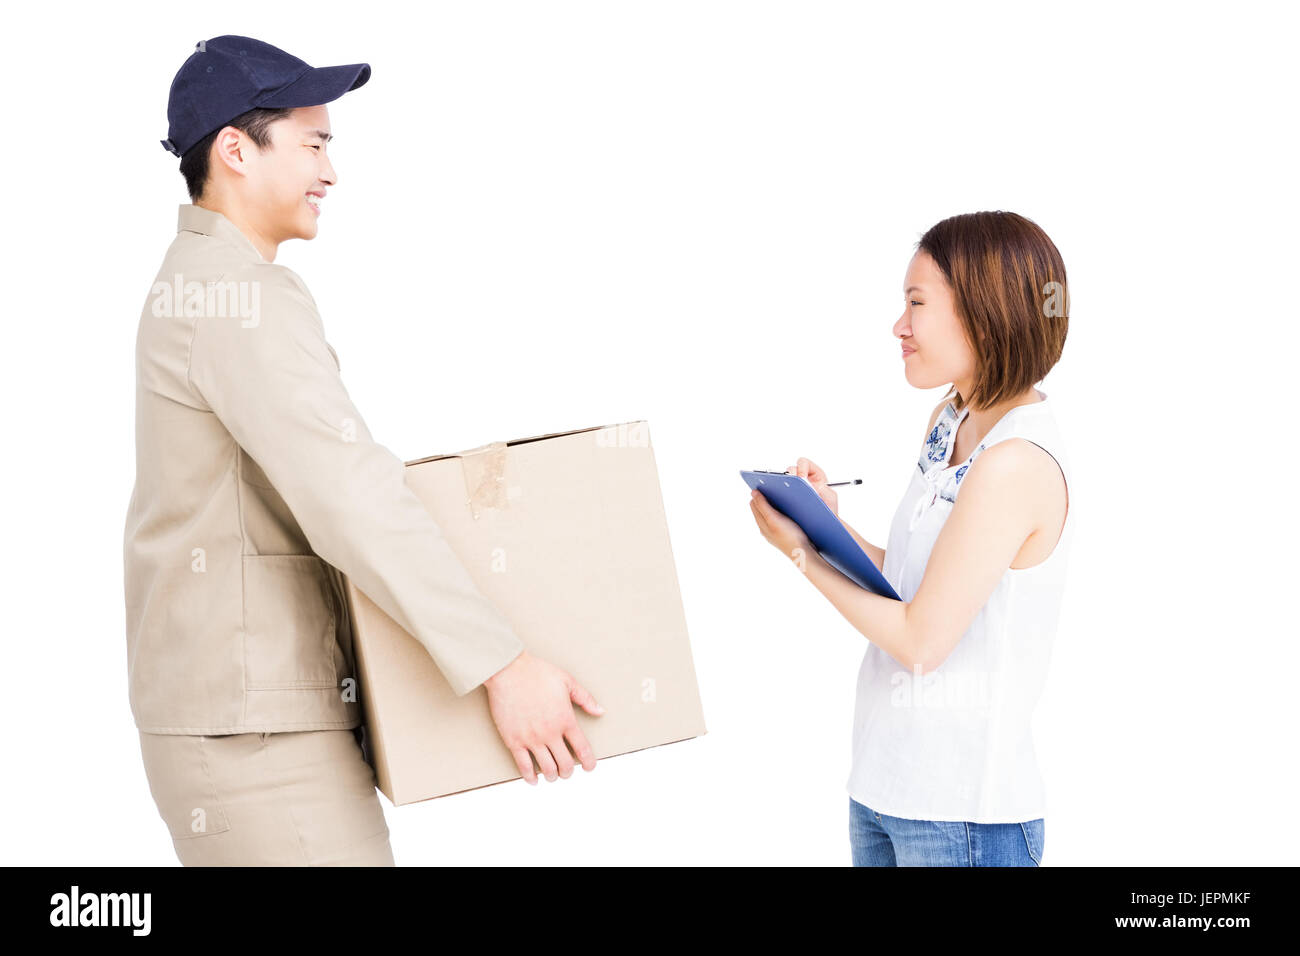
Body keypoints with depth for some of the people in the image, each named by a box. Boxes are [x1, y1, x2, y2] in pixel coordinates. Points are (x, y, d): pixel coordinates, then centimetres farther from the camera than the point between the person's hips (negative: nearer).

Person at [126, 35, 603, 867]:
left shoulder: (195, 282, 17)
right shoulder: (241, 296, -17)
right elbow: (347, 496, -27)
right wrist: (501, 664, -29)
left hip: (240, 706, 10)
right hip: (253, 727, -10)